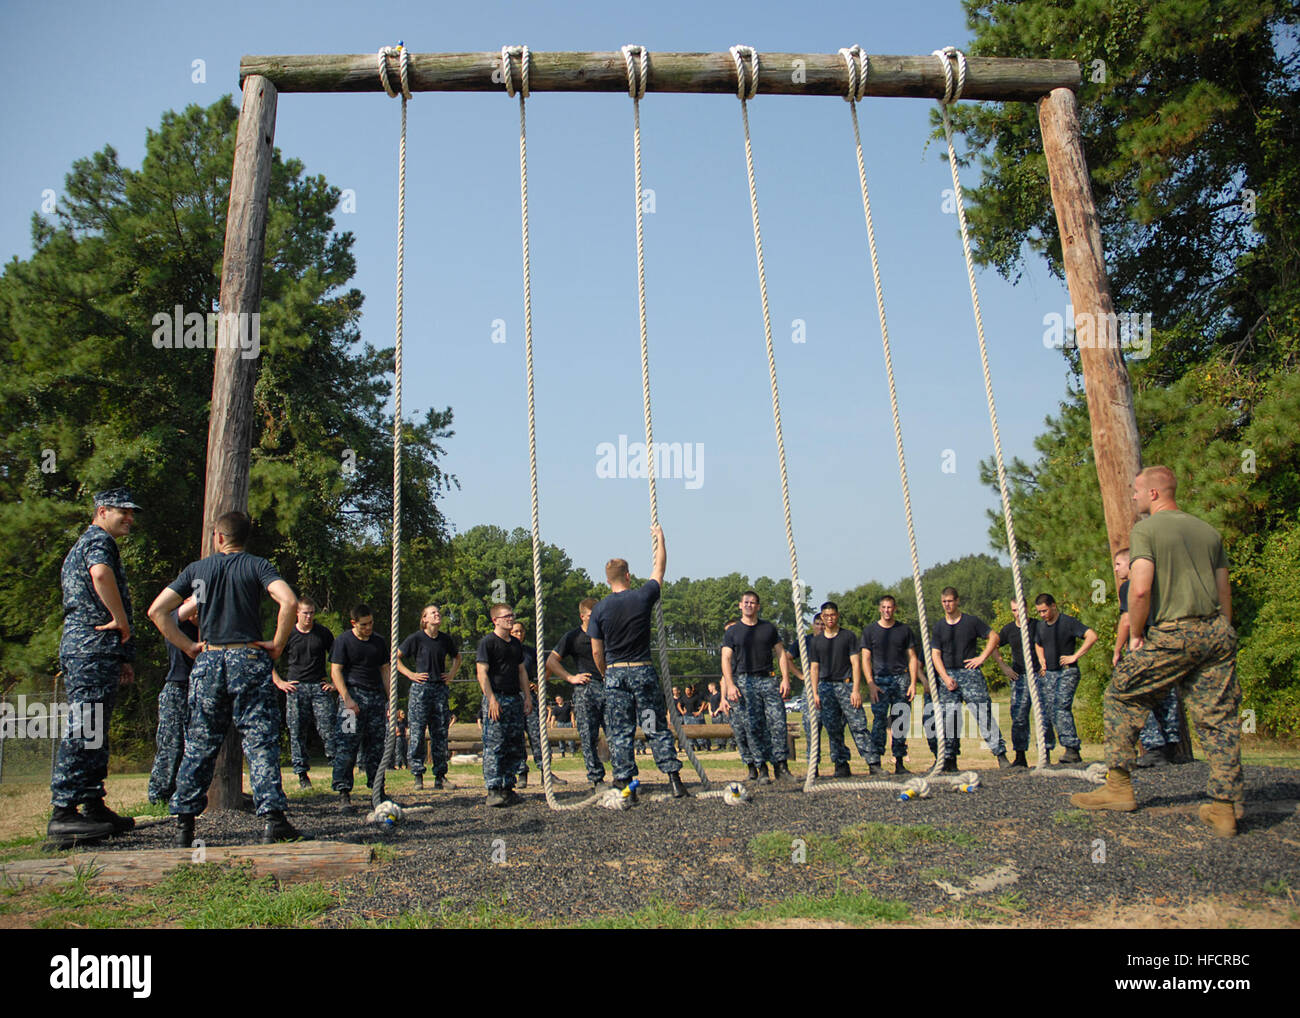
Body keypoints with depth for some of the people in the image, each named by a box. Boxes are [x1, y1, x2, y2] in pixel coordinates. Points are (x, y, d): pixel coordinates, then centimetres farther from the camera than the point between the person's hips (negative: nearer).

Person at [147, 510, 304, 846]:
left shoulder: (196, 569, 10)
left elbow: (157, 610, 7)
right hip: (249, 659, -2)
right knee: (261, 742, -1)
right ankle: (274, 819, -7)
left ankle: (184, 825, 13)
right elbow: (289, 602, -16)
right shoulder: (257, 566, 0)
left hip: (208, 660, 3)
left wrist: (188, 646, 9)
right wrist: (278, 644, -6)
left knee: (199, 746, 11)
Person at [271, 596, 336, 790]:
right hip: (295, 687, 0)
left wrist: (334, 682, 7)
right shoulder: (287, 634, 5)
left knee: (329, 729, -8)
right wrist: (279, 682, 3)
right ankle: (302, 773, 9)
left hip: (320, 687, 0)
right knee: (297, 732, 1)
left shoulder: (323, 633, 7)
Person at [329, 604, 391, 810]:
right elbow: (335, 671, -4)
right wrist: (346, 698, -14)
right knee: (346, 746, -11)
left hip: (376, 696, 5)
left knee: (377, 745, 5)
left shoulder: (379, 642, 15)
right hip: (353, 694, -5)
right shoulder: (343, 640, 1)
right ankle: (343, 793, -9)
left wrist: (391, 700, 11)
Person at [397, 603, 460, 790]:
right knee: (418, 733, -3)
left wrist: (451, 674, 13)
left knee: (440, 733, 5)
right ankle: (417, 776, 5)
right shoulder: (416, 638, -4)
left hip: (440, 689, 4)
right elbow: (395, 657, -1)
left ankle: (440, 776, 12)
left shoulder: (445, 639, 9)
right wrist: (410, 674, -7)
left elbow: (457, 657, 27)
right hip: (421, 688, -4)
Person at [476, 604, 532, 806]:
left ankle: (508, 787, 14)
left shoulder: (516, 643, 18)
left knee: (515, 747, 7)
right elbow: (482, 672, -10)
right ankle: (493, 790, -9)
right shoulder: (488, 642, -4)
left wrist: (527, 697, 16)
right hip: (496, 698, -7)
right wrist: (491, 699, -17)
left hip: (515, 698, 7)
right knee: (494, 746, -10)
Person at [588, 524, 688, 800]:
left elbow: (596, 652, 1)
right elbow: (660, 569, 14)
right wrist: (660, 538, 27)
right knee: (657, 728, 6)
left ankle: (626, 785, 3)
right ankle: (674, 780, 4)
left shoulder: (600, 609, -2)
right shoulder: (642, 597, -4)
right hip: (643, 672, 0)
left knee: (620, 733, 5)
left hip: (615, 674, 0)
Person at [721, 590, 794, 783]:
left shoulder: (769, 628, 15)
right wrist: (730, 685, -11)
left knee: (778, 723, -8)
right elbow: (726, 660, 2)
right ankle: (762, 769, 2)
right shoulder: (732, 633, 9)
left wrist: (785, 679, 0)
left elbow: (781, 654, 12)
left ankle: (781, 767, -2)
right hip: (745, 682, -1)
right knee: (754, 727, -3)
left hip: (768, 680, 1)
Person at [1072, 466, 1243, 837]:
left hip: (1173, 633, -6)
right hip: (1217, 631, 6)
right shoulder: (1209, 531, 16)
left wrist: (1135, 634, -3)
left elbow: (1140, 589, -16)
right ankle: (1223, 808, 9)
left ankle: (1119, 786, 12)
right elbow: (1224, 591, 17)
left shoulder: (1145, 530, -4)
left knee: (1121, 698, 9)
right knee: (1219, 718, 7)